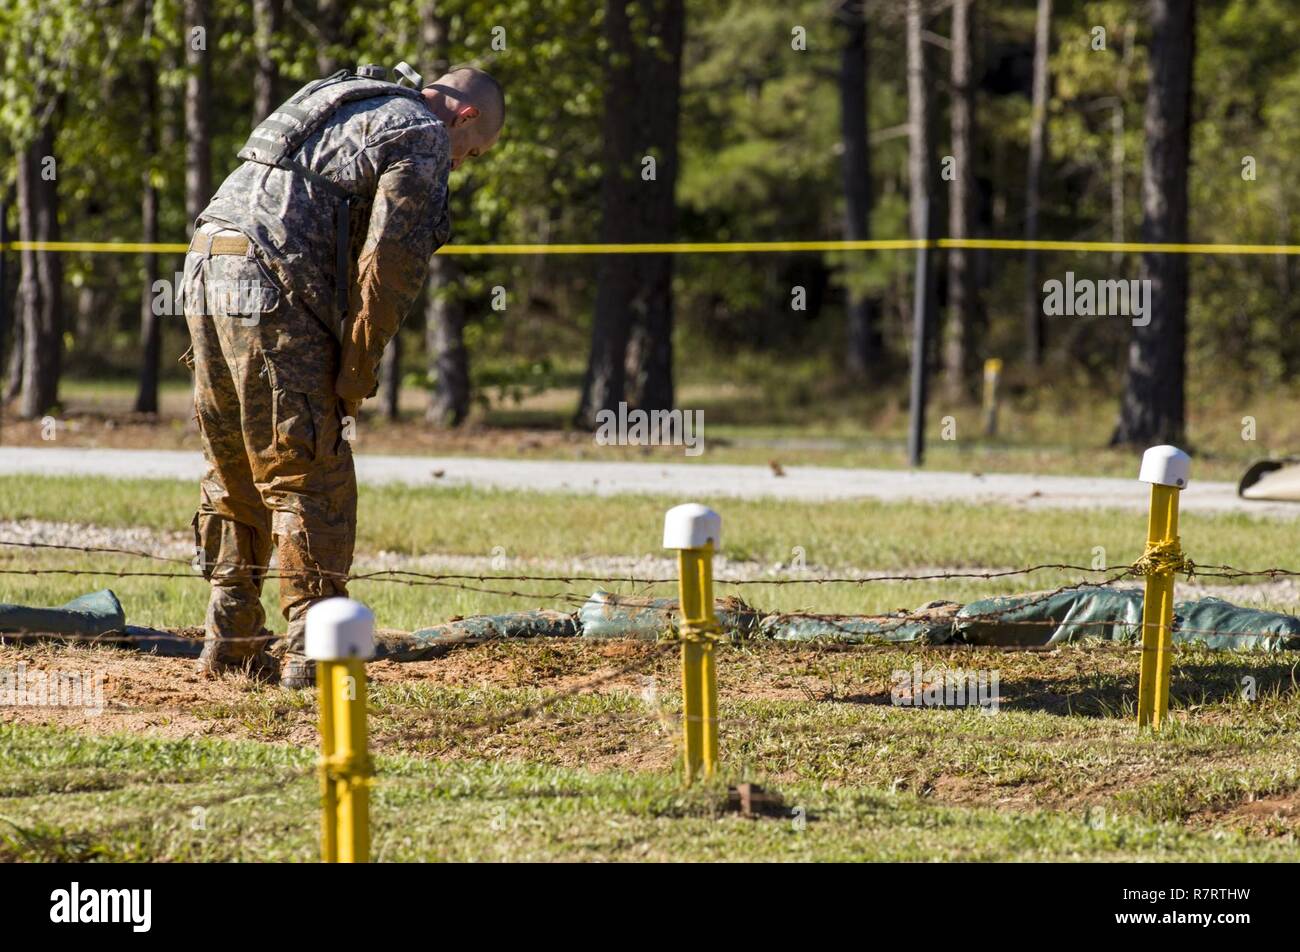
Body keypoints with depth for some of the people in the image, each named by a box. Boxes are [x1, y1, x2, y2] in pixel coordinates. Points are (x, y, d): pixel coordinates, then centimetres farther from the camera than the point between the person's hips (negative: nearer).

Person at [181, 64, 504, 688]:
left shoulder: (347, 106, 28)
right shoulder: (422, 139, 0)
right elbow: (389, 264, -9)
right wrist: (356, 376, -2)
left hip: (207, 264, 9)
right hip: (271, 287, -9)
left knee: (236, 475, 16)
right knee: (310, 480, -4)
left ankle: (230, 645, 19)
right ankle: (311, 652, -5)